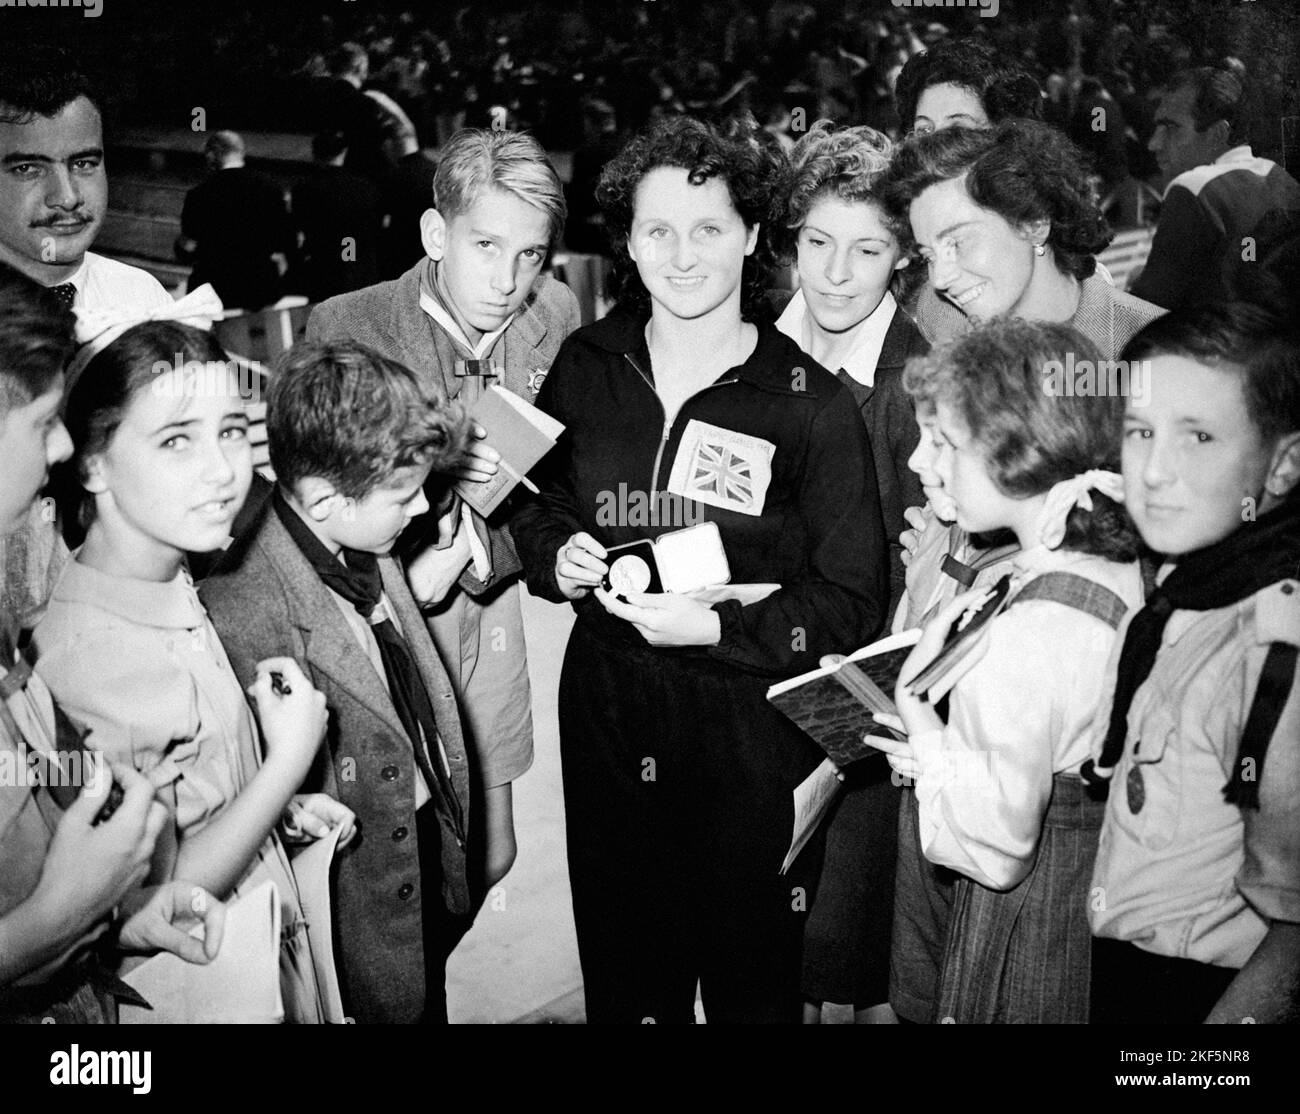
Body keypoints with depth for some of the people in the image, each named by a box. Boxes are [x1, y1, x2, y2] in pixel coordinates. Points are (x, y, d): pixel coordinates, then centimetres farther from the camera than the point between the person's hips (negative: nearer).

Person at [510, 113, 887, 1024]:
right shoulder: (585, 368, 1)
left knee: (752, 984, 13)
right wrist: (558, 555, -7)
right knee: (619, 977, 19)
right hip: (605, 709, 4)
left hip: (752, 733, -3)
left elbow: (854, 601, -9)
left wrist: (719, 625, -20)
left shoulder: (812, 403, -10)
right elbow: (531, 507, 14)